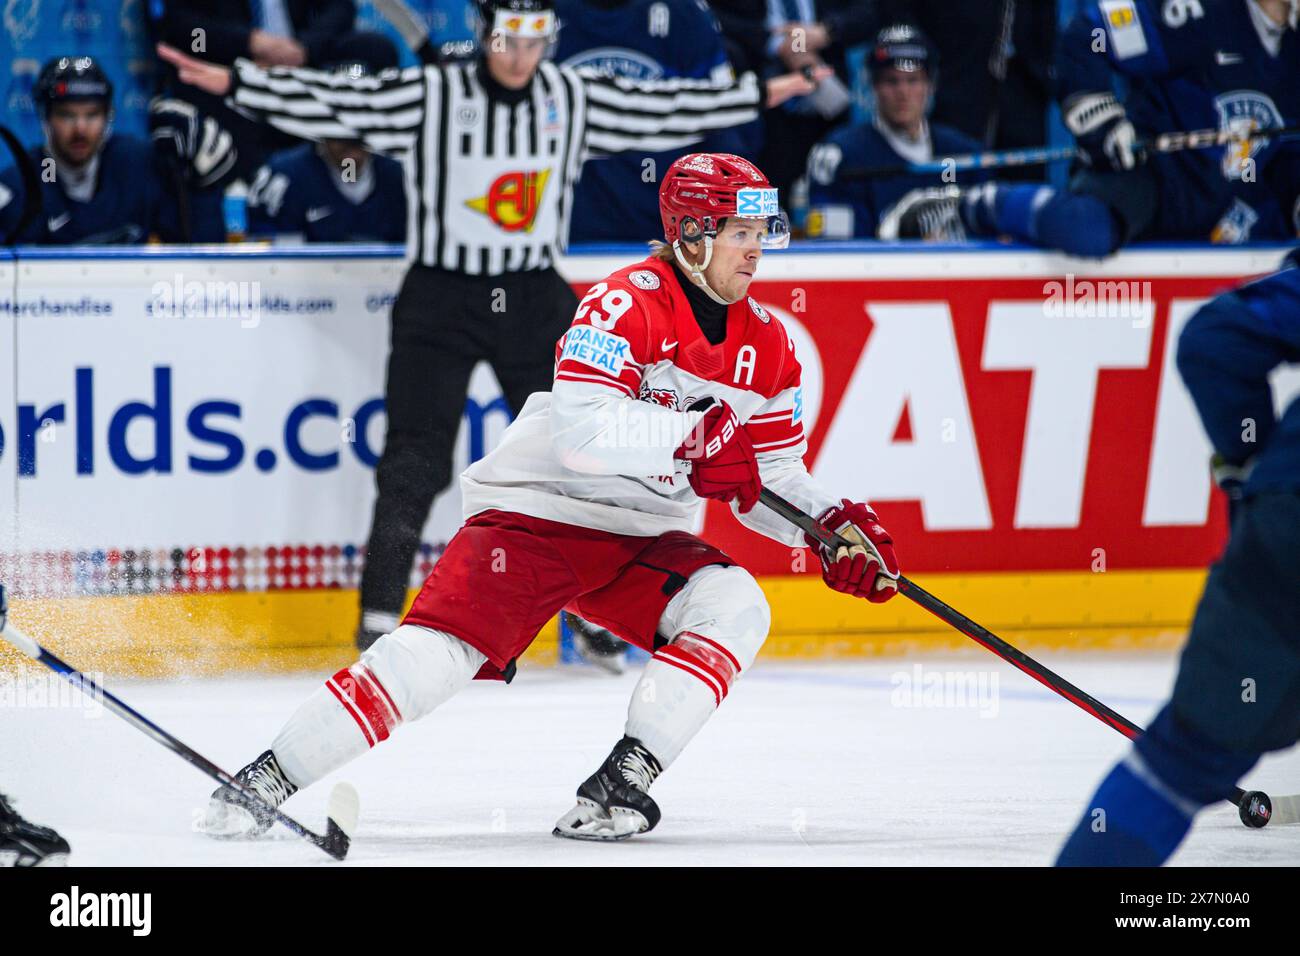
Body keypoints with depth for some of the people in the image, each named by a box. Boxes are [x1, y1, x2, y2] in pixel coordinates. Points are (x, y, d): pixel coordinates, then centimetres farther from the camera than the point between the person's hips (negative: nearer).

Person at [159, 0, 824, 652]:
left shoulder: (573, 99, 2)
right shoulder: (428, 96, -10)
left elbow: (663, 110, 10)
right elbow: (332, 103, -14)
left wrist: (760, 96, 12)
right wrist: (232, 84, -22)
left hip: (534, 302, 3)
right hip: (441, 298, -3)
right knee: (415, 459, -9)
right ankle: (380, 617, -6)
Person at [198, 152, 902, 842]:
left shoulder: (765, 343, 5)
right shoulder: (626, 303, -18)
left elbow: (768, 475, 12)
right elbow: (581, 430, -30)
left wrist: (834, 525, -6)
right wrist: (696, 432, -33)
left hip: (643, 540, 6)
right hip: (538, 513, -6)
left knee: (734, 607, -21)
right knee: (440, 650, -20)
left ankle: (624, 780, -22)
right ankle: (268, 780, -11)